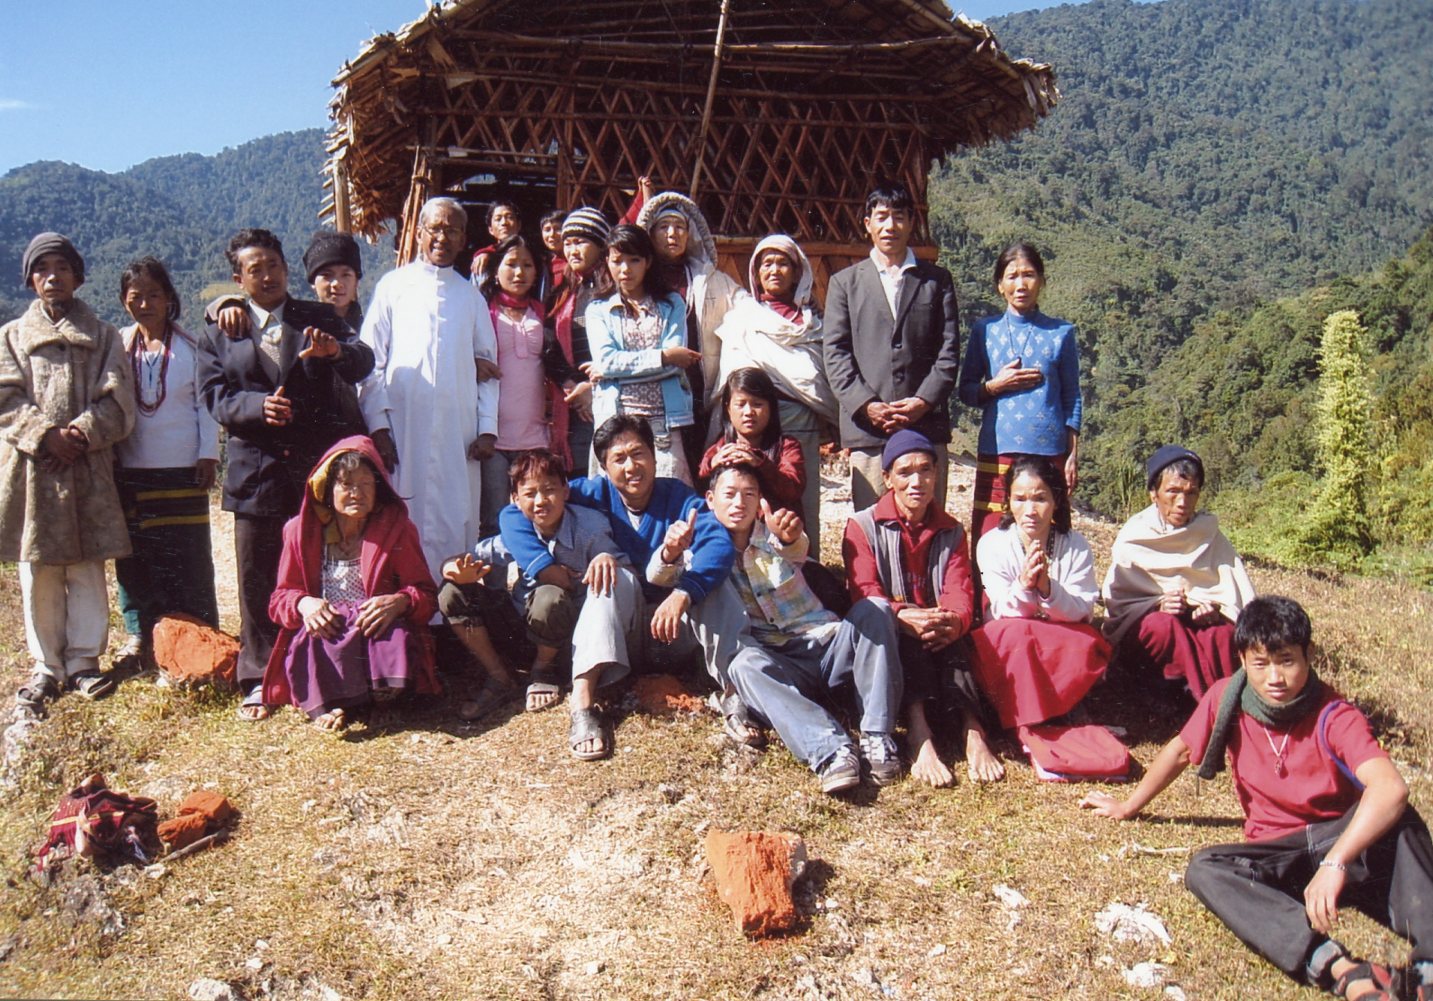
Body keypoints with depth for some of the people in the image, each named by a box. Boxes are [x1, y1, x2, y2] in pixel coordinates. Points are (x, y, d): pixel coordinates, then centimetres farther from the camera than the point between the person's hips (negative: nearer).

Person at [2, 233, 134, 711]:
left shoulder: (104, 337, 12)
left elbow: (118, 401, 2)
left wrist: (82, 432, -14)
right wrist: (45, 435, -14)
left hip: (89, 466, 0)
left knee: (88, 568, 1)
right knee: (38, 572, 2)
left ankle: (83, 660, 10)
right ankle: (47, 666, 11)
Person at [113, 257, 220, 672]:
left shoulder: (190, 345, -1)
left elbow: (206, 401, 1)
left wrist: (209, 454, -4)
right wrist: (106, 456, 4)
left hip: (183, 468, -2)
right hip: (130, 469, 2)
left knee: (188, 556, 2)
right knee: (135, 553, 7)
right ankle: (137, 633, 19)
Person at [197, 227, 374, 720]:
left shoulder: (320, 319, 9)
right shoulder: (219, 333, 11)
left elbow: (363, 363, -6)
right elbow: (216, 397, 0)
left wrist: (336, 351, -30)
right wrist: (258, 406, -20)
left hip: (322, 465, 0)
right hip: (258, 470, 0)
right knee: (259, 580, 4)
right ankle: (259, 680, 17)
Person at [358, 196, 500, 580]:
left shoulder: (471, 296, 17)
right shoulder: (393, 286, 9)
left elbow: (488, 365, 15)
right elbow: (372, 360, 3)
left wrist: (488, 428, 4)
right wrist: (378, 426, -6)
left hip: (458, 432, 2)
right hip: (403, 428, -2)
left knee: (457, 527, 1)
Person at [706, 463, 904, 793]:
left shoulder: (773, 534, 10)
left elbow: (797, 551, -15)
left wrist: (790, 539, -42)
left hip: (826, 646, 2)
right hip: (780, 665, -1)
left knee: (874, 608, -24)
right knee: (745, 663, -33)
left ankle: (877, 736, -28)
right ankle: (830, 749, -47)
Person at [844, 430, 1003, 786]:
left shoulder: (951, 532, 12)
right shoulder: (863, 526, 3)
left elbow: (960, 596, -4)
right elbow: (865, 595, -11)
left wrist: (953, 621, -29)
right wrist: (905, 617, -33)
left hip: (939, 638, 2)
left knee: (949, 630, -32)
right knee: (908, 636, -35)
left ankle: (973, 730, -46)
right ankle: (918, 733, -52)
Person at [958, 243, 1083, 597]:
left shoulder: (1061, 333, 8)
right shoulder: (984, 330, 9)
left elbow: (1072, 398, 10)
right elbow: (966, 391, 12)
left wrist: (1073, 456, 4)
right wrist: (996, 385, -8)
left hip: (1049, 453, 0)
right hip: (996, 452, 0)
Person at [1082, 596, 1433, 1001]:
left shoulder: (1335, 717, -16)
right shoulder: (1226, 698, -6)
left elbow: (1391, 788, -34)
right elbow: (1180, 752, 12)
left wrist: (1334, 864, -46)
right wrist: (1128, 807, 22)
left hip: (1353, 844, -2)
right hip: (1276, 853, 3)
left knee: (1394, 816, -34)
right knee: (1204, 869, -28)